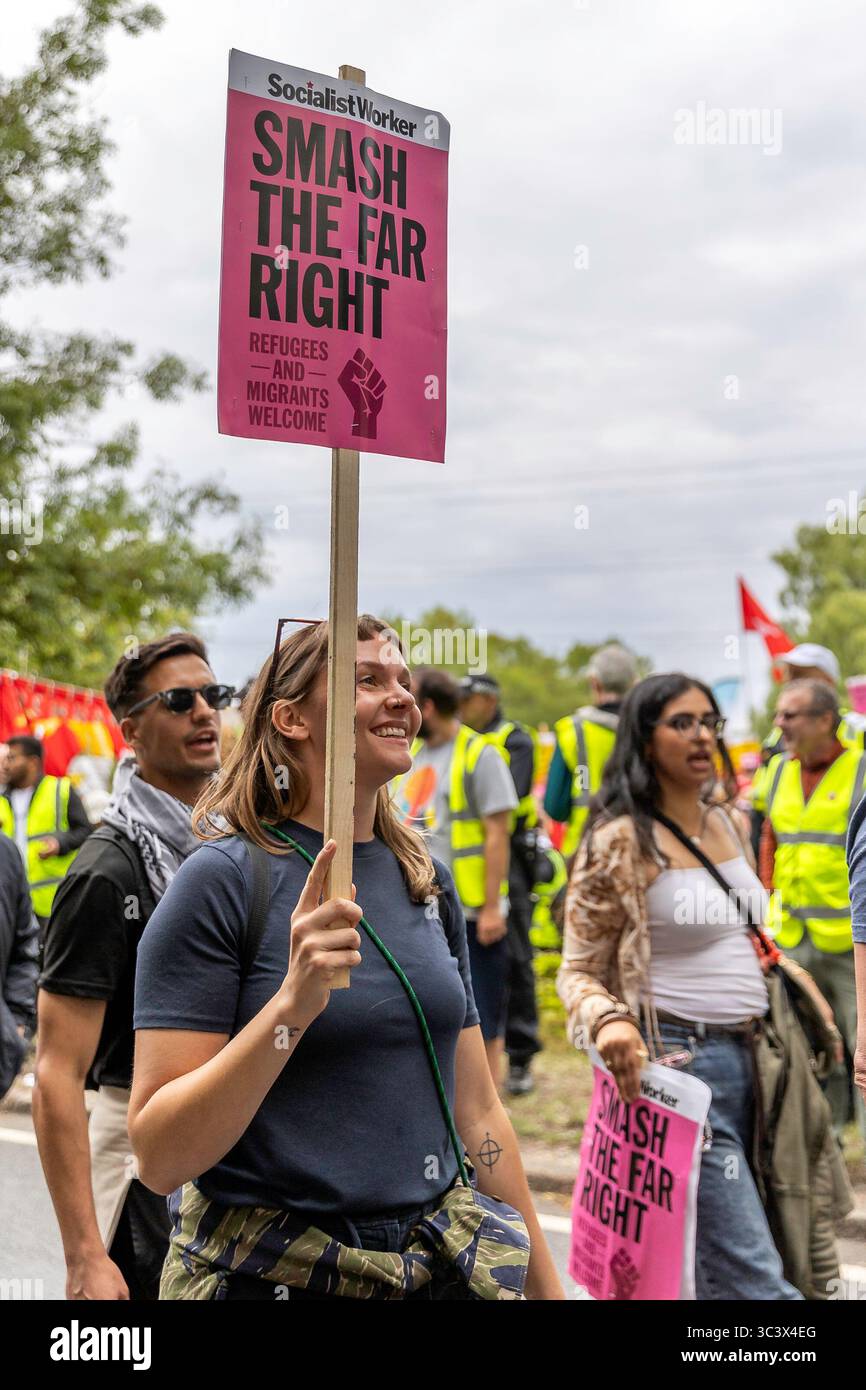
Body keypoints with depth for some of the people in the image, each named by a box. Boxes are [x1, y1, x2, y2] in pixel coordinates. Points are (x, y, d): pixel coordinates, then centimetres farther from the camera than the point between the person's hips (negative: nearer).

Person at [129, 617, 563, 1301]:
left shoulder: (429, 883, 5)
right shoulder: (224, 880, -13)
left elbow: (477, 1112, 11)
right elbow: (161, 1157, -18)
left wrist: (546, 1284, 12)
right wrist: (291, 1006, -29)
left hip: (438, 1267, 6)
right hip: (268, 1274, -5)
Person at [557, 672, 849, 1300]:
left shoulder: (728, 825, 12)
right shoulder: (620, 842, -9)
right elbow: (578, 972, -7)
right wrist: (609, 1020, -26)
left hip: (756, 1057, 7)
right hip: (682, 1059, -7)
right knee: (756, 1278, -11)